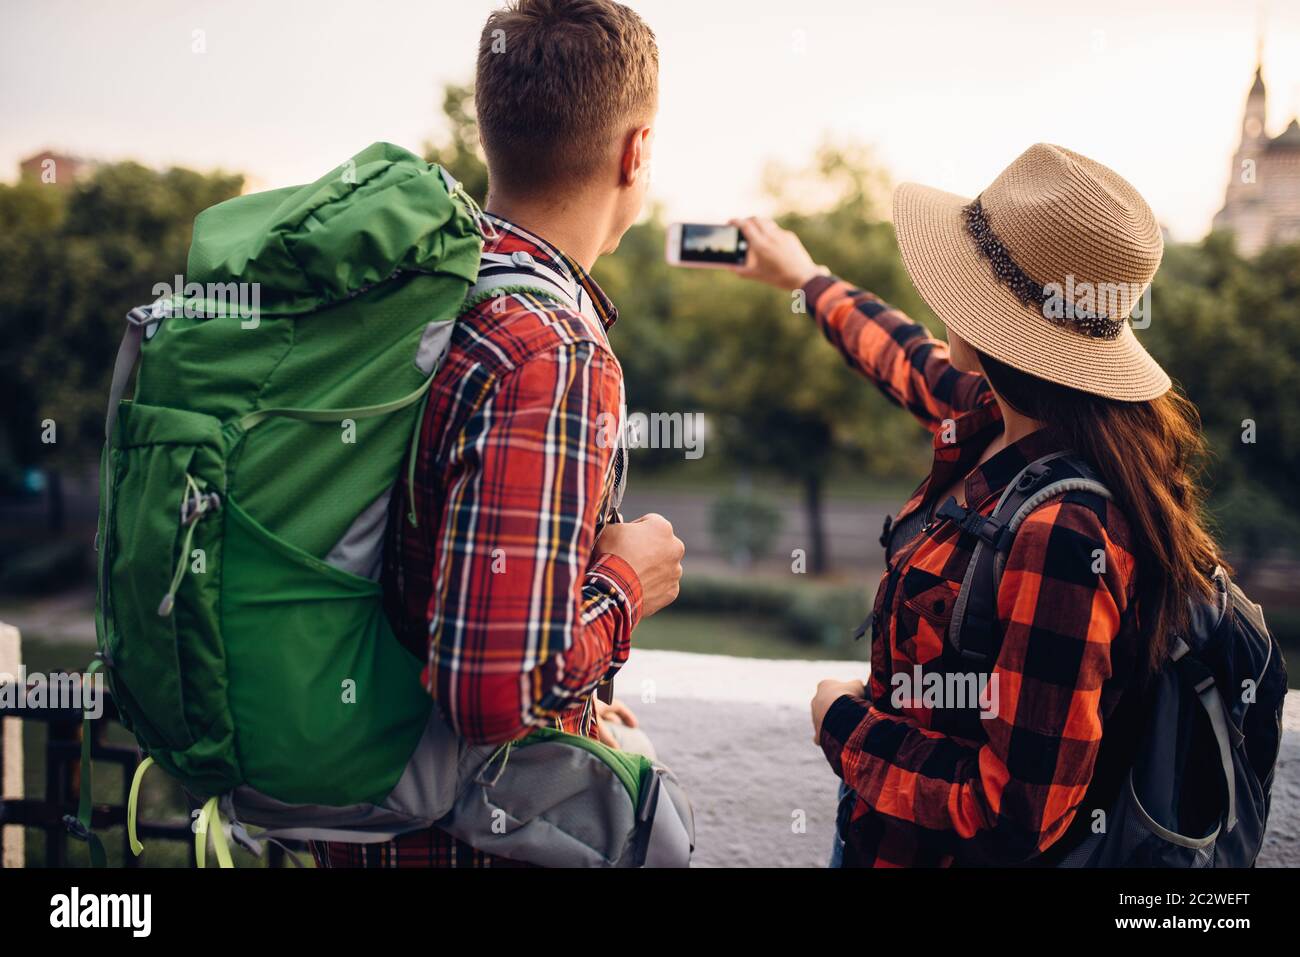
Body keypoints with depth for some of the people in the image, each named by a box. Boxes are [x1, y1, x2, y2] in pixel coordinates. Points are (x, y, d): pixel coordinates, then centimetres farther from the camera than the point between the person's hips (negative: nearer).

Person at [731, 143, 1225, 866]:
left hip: (949, 847, -8)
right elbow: (911, 359, 17)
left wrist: (845, 724, -19)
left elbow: (1021, 814, -31)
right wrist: (807, 278, 32)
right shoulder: (1001, 421, -8)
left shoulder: (1058, 536, -34)